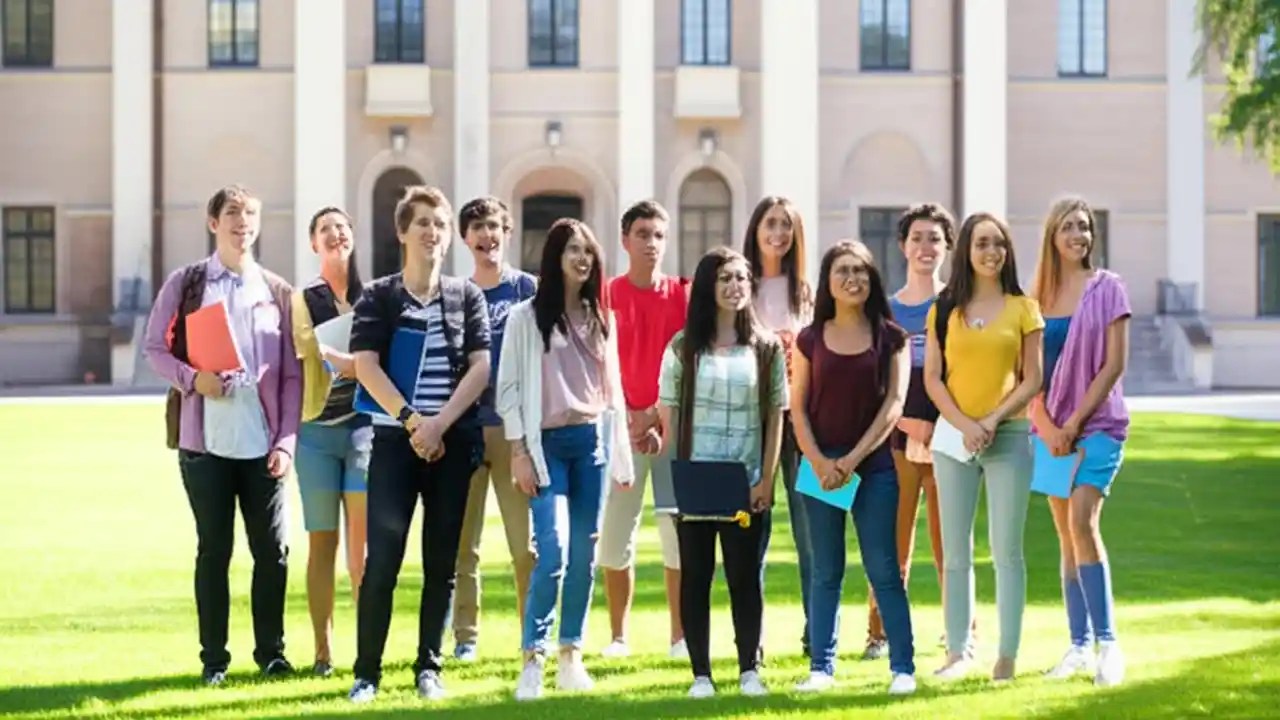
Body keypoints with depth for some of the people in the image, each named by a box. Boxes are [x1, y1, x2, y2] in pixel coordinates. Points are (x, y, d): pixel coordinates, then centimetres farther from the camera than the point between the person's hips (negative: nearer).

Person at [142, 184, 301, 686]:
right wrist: (191, 378, -14)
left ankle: (271, 651, 16)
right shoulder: (185, 284, 3)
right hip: (204, 440, -1)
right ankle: (214, 658, 13)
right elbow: (154, 348, 5)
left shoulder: (277, 291, 7)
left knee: (272, 548, 2)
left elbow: (292, 374, 6)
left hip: (263, 443, 1)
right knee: (214, 549, 4)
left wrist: (286, 441, -1)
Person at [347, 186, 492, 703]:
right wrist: (413, 422, -14)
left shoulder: (467, 296, 8)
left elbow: (480, 368, 0)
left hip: (454, 442, 2)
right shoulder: (378, 297, 3)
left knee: (442, 561, 5)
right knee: (382, 559, -6)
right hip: (395, 440, -2)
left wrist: (439, 424, -11)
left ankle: (428, 666, 14)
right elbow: (366, 367, -6)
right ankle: (366, 671, 0)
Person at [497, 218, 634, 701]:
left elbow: (613, 388, 15)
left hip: (593, 441, 4)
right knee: (553, 549, -16)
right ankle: (533, 658, -11)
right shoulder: (526, 317, -1)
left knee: (584, 554, 5)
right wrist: (518, 451, -9)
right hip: (547, 442, -4)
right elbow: (508, 387, -3)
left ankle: (571, 655, 12)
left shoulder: (603, 318, 12)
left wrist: (621, 456, 12)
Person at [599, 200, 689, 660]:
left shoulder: (682, 295, 6)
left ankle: (680, 635, 6)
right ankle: (618, 635, 6)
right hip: (623, 428, -1)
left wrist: (654, 415, -8)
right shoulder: (608, 297, 3)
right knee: (616, 535, -1)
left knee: (678, 534, 0)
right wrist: (630, 422, -10)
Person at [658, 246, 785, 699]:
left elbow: (775, 418, 3)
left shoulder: (766, 348, 3)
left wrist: (767, 480, -4)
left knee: (745, 576, 4)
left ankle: (749, 670, 12)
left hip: (746, 483, 0)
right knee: (695, 576, 4)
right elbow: (668, 415, 3)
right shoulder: (683, 348, 3)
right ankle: (701, 673, 9)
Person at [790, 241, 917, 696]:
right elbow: (797, 407, 4)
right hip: (820, 465, 1)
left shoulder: (890, 337, 2)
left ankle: (903, 667, 1)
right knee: (826, 572, 5)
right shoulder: (810, 339, 5)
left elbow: (893, 405, -4)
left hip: (874, 465, -1)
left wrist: (853, 459, -11)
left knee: (883, 568, -2)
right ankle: (821, 667, 8)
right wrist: (818, 461, -10)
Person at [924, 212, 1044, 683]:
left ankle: (1008, 653, 2)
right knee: (956, 553, 5)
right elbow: (932, 378, 3)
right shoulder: (945, 309, 7)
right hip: (952, 436, 2)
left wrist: (992, 420, -12)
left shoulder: (1023, 309, 3)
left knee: (1006, 550, -1)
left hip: (1008, 436, -2)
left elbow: (1032, 379, 0)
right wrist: (963, 424, -10)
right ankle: (959, 649, 10)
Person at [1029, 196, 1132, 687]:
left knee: (1082, 521, -19)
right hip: (1051, 429, 4)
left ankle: (1107, 642, -15)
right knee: (1067, 535, 5)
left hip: (1097, 423, -4)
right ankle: (1079, 645, 10)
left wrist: (1075, 423, -11)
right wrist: (1046, 425, -7)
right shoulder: (1038, 295, 7)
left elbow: (1114, 363, -6)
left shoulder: (1107, 288, -2)